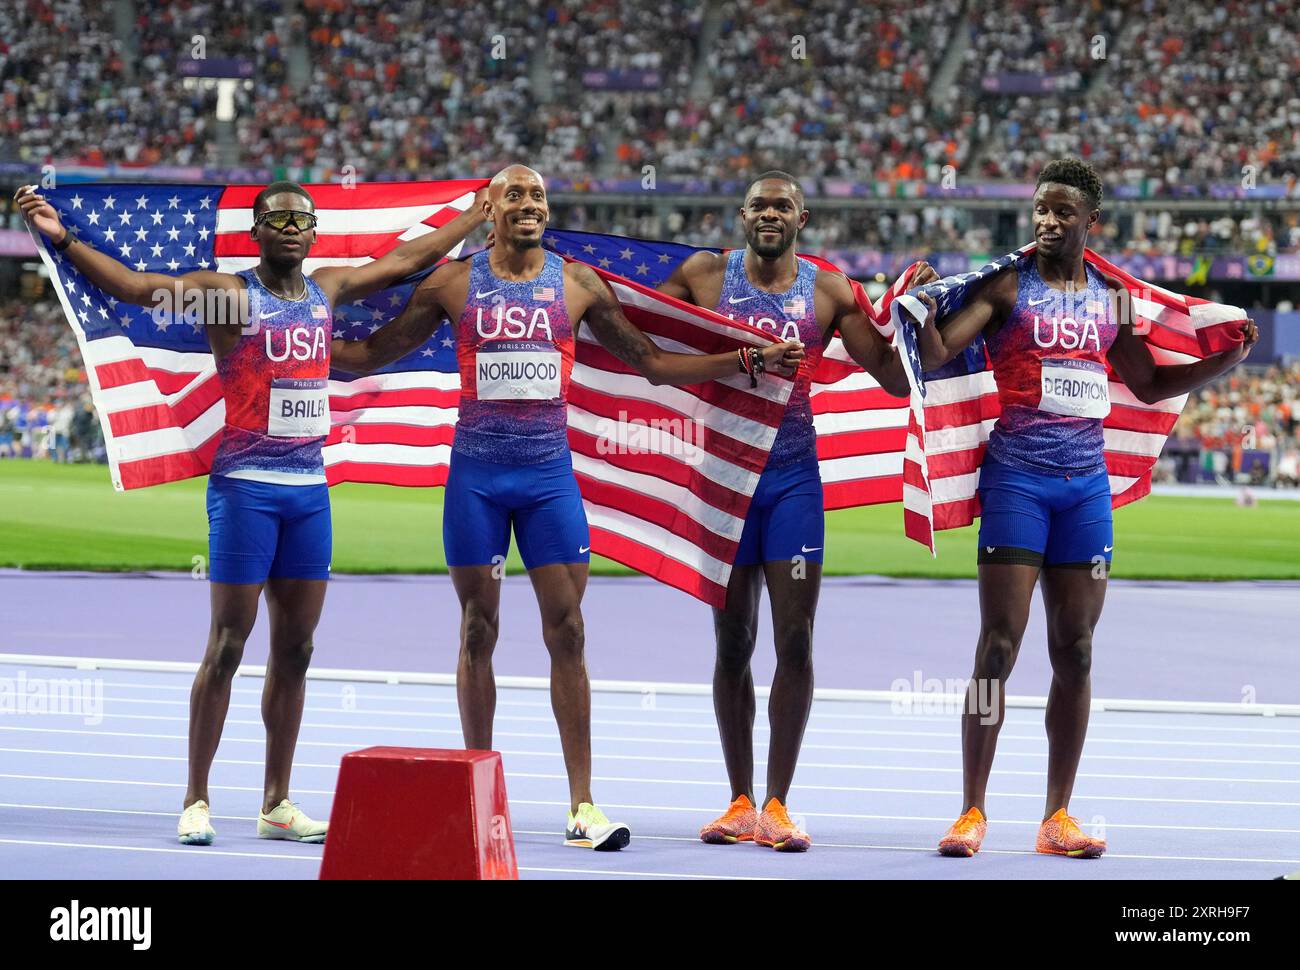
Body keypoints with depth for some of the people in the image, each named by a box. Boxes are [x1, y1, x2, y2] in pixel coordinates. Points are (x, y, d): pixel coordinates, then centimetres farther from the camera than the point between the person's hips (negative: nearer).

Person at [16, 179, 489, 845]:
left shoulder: (327, 290, 12)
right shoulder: (229, 294, -5)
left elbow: (408, 258, 26)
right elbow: (136, 286, -18)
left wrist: (479, 213, 34)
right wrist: (63, 240, -31)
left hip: (309, 488, 6)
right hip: (246, 486, -6)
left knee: (295, 649, 7)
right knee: (227, 647, -5)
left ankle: (276, 804, 14)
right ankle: (197, 800, 1)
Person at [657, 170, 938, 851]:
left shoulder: (828, 292, 3)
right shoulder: (705, 276, 3)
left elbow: (896, 378, 3)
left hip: (793, 476, 0)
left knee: (794, 642, -5)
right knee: (732, 644, 5)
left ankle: (777, 805, 1)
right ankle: (739, 803, 14)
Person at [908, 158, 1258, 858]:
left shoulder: (1112, 300, 12)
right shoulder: (1007, 288, 0)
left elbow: (1149, 385, 22)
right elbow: (935, 355, -7)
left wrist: (1226, 361, 10)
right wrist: (924, 308, -27)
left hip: (1086, 483, 4)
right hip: (1016, 477, -4)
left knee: (1074, 650, 3)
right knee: (1000, 645, -8)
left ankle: (1057, 818, 8)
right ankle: (972, 812, -2)